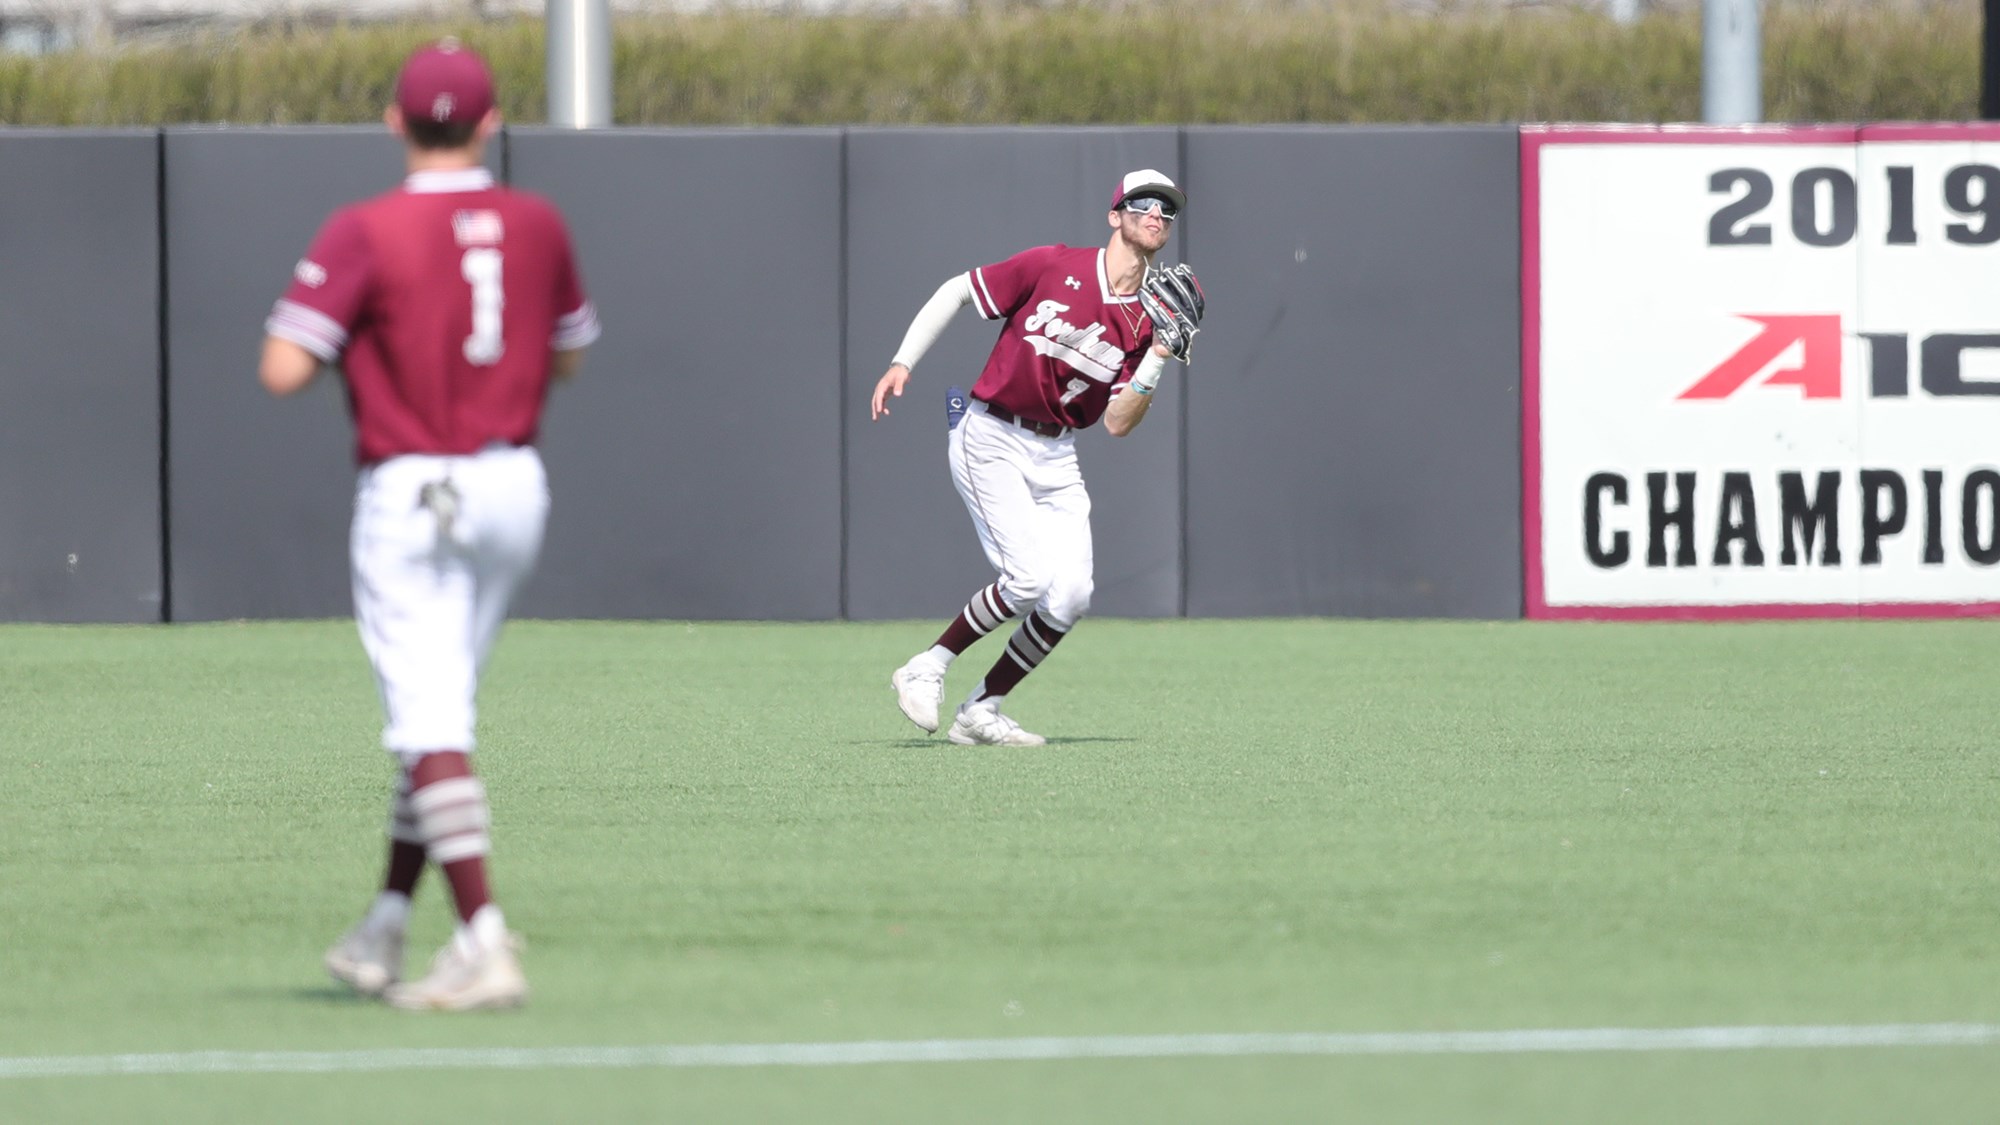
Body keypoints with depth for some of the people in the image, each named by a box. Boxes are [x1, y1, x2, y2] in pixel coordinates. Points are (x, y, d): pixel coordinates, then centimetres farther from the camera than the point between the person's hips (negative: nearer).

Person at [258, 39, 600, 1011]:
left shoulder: (364, 233, -12)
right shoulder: (537, 226, 3)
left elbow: (282, 371, -16)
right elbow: (569, 355, 16)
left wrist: (349, 333, 4)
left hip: (412, 498, -5)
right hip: (514, 487, 5)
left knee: (429, 723, -8)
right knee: (439, 711, 17)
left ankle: (485, 944, -20)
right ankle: (383, 933, 24)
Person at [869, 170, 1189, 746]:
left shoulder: (1148, 322, 2)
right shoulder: (1054, 267, -9)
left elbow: (1118, 423, -3)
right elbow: (956, 291, -1)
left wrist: (1155, 361, -17)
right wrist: (902, 363, -8)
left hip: (1055, 459, 5)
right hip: (990, 441, -5)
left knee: (1071, 596, -7)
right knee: (1030, 575, -20)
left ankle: (981, 710, 9)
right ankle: (926, 670, -2)